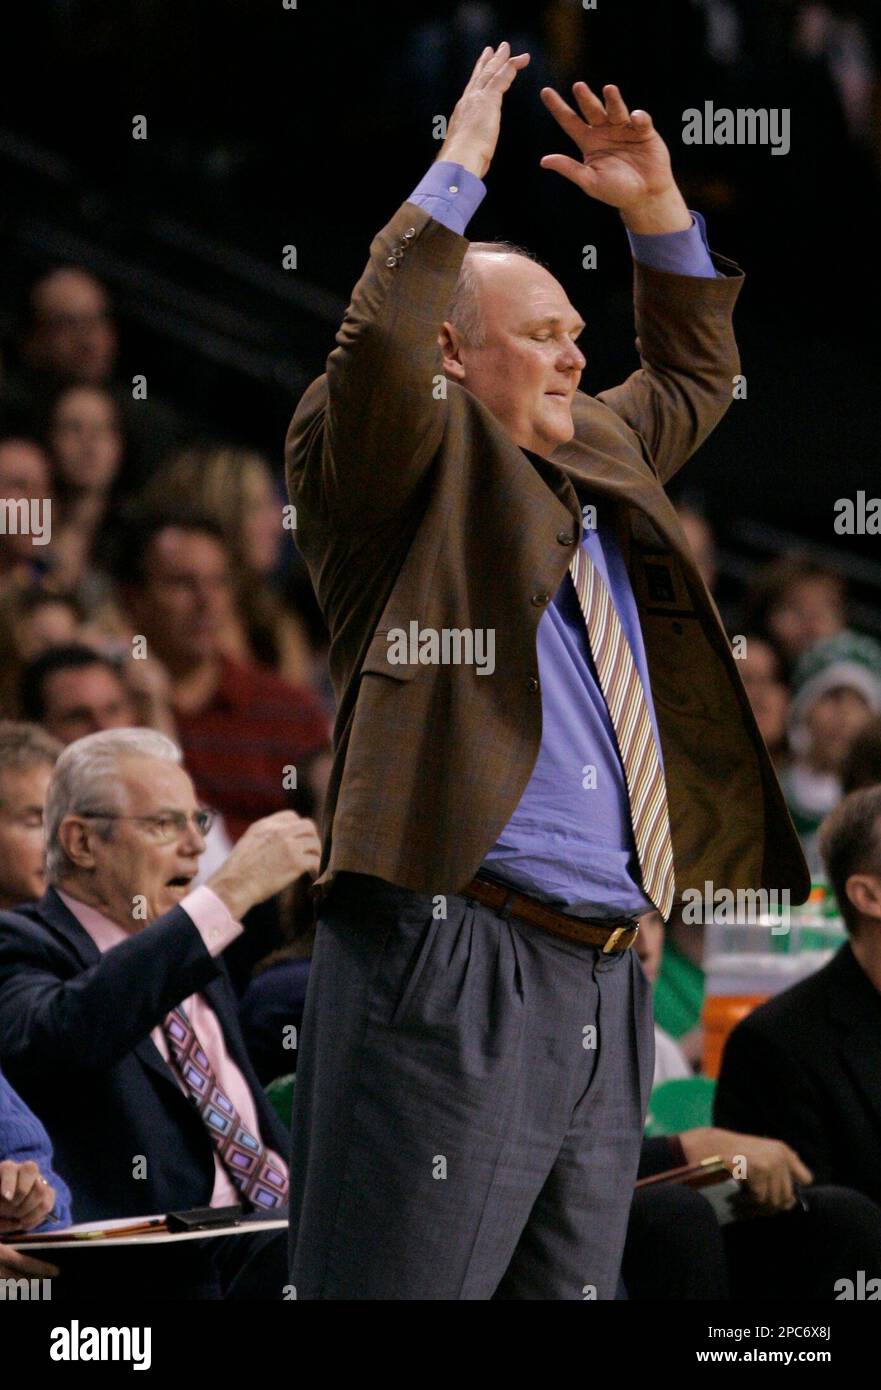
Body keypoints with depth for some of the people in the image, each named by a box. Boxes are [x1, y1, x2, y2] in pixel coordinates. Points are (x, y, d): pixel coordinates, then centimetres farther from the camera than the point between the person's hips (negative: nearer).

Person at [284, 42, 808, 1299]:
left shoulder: (599, 465, 23)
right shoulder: (410, 473, 1)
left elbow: (693, 374, 38)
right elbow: (376, 353, -19)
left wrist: (657, 207, 23)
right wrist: (460, 169, -12)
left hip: (607, 988, 8)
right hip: (451, 965, -8)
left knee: (570, 1290, 8)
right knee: (405, 1288, -10)